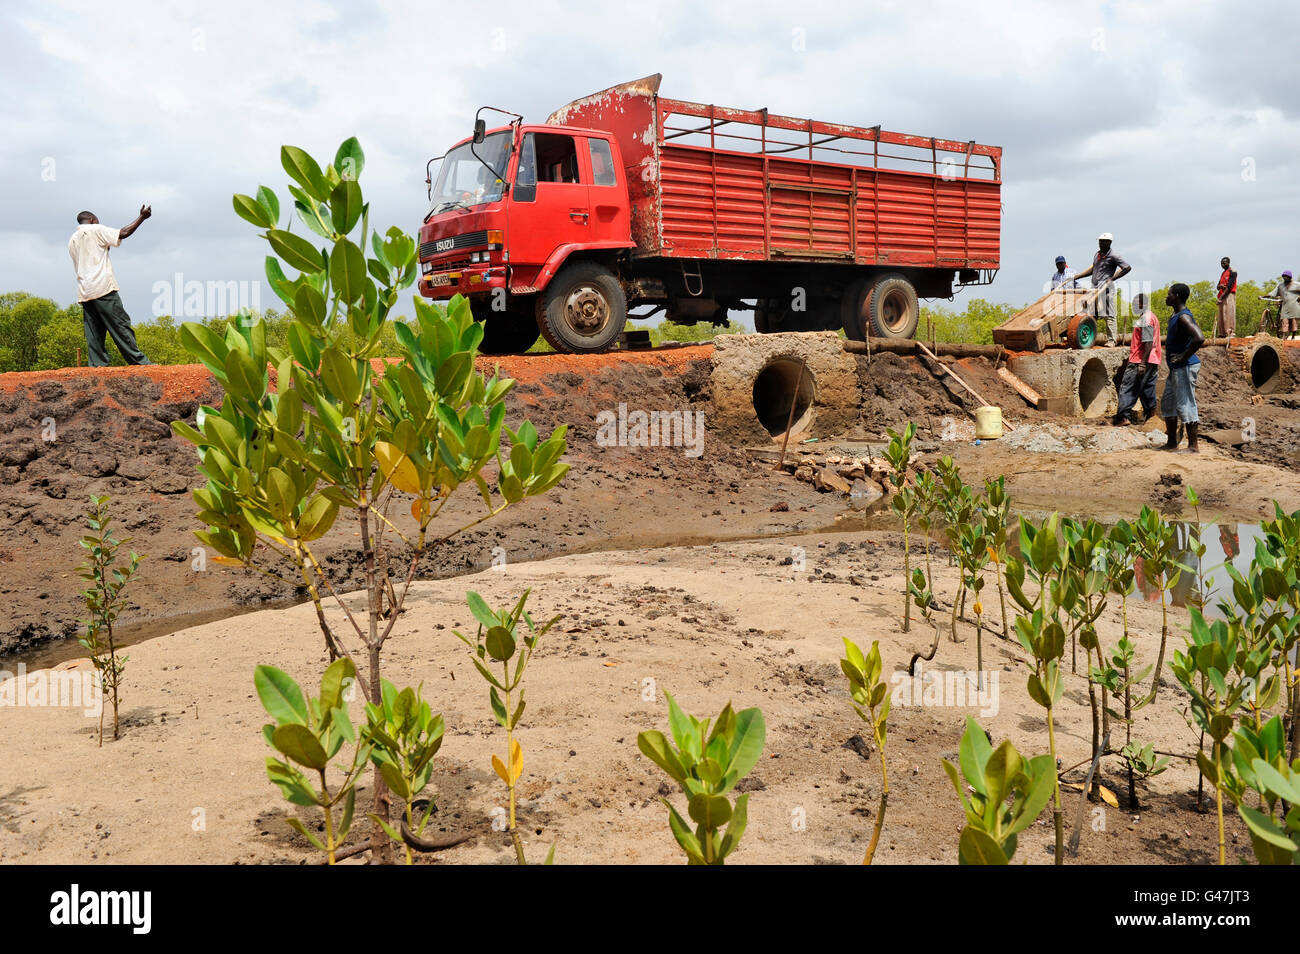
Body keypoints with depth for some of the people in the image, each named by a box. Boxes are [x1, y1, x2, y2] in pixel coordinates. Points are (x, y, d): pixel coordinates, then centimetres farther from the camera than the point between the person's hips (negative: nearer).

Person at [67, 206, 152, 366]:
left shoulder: (72, 241, 23)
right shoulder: (95, 230, 4)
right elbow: (123, 233, -3)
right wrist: (142, 217, 3)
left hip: (84, 293, 7)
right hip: (103, 287, -6)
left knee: (94, 332, 3)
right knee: (121, 326, -8)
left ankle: (97, 365, -4)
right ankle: (139, 361, -10)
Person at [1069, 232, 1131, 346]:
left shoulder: (1112, 257, -4)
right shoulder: (1097, 255, 17)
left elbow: (1127, 267, -5)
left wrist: (1112, 278, -9)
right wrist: (1075, 277, 24)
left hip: (1106, 288, -7)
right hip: (1095, 288, 7)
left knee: (1109, 315, -8)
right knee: (1092, 315, 5)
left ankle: (1111, 340, -8)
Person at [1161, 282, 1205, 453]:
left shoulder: (1183, 317, -19)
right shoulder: (1176, 316, 13)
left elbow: (1200, 338, -32)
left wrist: (1184, 357, -24)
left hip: (1185, 368, -11)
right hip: (1176, 368, 11)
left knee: (1185, 404, -7)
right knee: (1167, 403, 16)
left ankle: (1193, 446, -1)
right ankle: (1171, 443, 24)